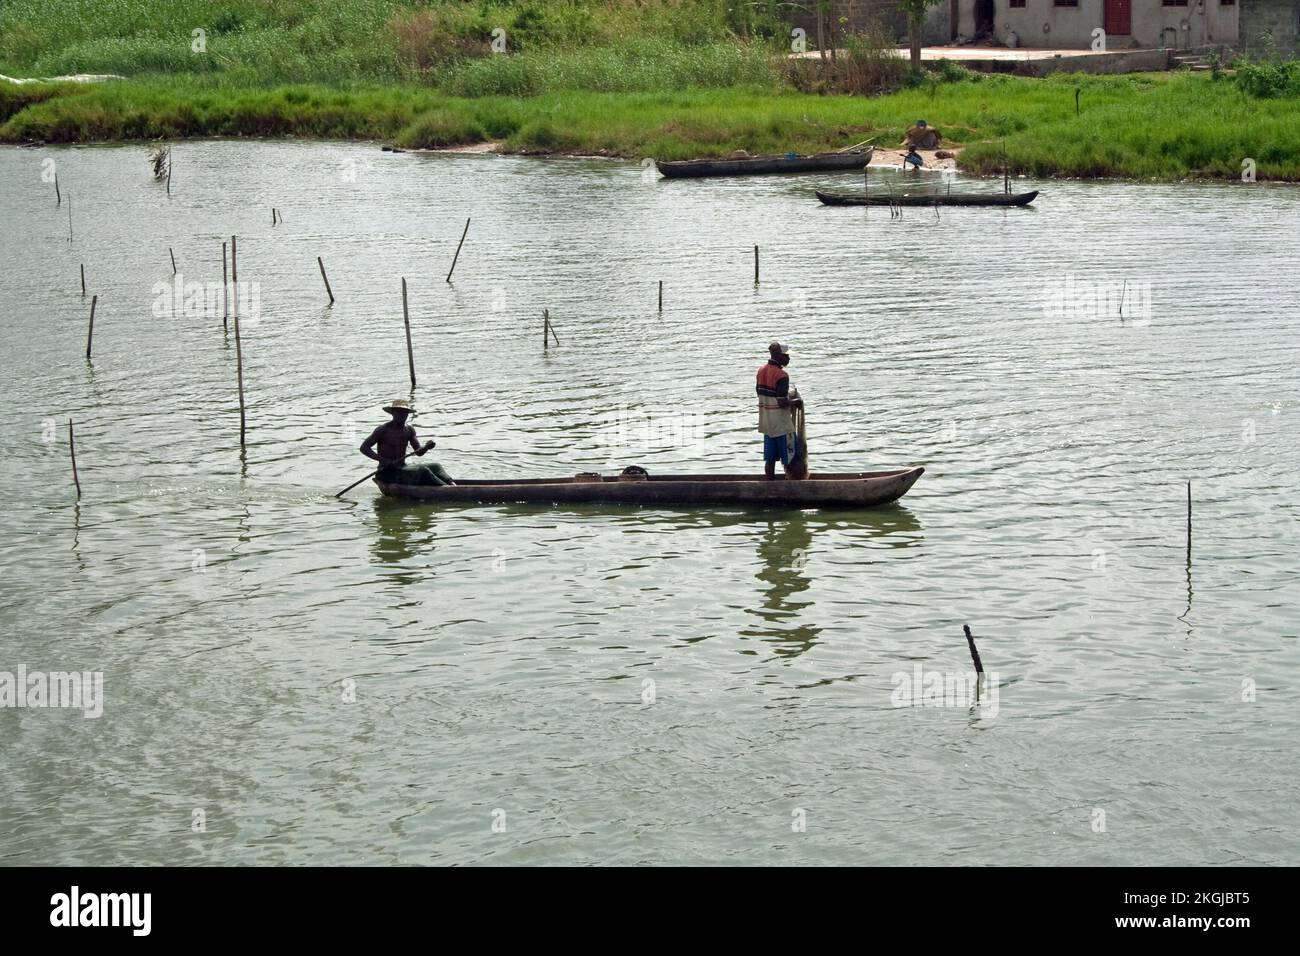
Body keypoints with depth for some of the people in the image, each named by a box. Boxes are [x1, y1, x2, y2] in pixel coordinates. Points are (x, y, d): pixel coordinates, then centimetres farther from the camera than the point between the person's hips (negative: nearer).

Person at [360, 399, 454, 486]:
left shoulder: (409, 430, 10)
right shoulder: (383, 430, -8)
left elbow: (419, 452, 7)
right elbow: (364, 447, -10)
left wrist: (426, 447, -16)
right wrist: (382, 459, -22)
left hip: (402, 469, 8)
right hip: (387, 474, -8)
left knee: (435, 467, -4)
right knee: (423, 471, -26)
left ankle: (452, 484, -27)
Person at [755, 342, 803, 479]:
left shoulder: (761, 371, 5)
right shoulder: (781, 375, -19)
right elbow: (782, 402, -24)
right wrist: (796, 402, -5)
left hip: (767, 422, 7)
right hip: (781, 423, -7)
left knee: (770, 458, 10)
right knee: (789, 458, 1)